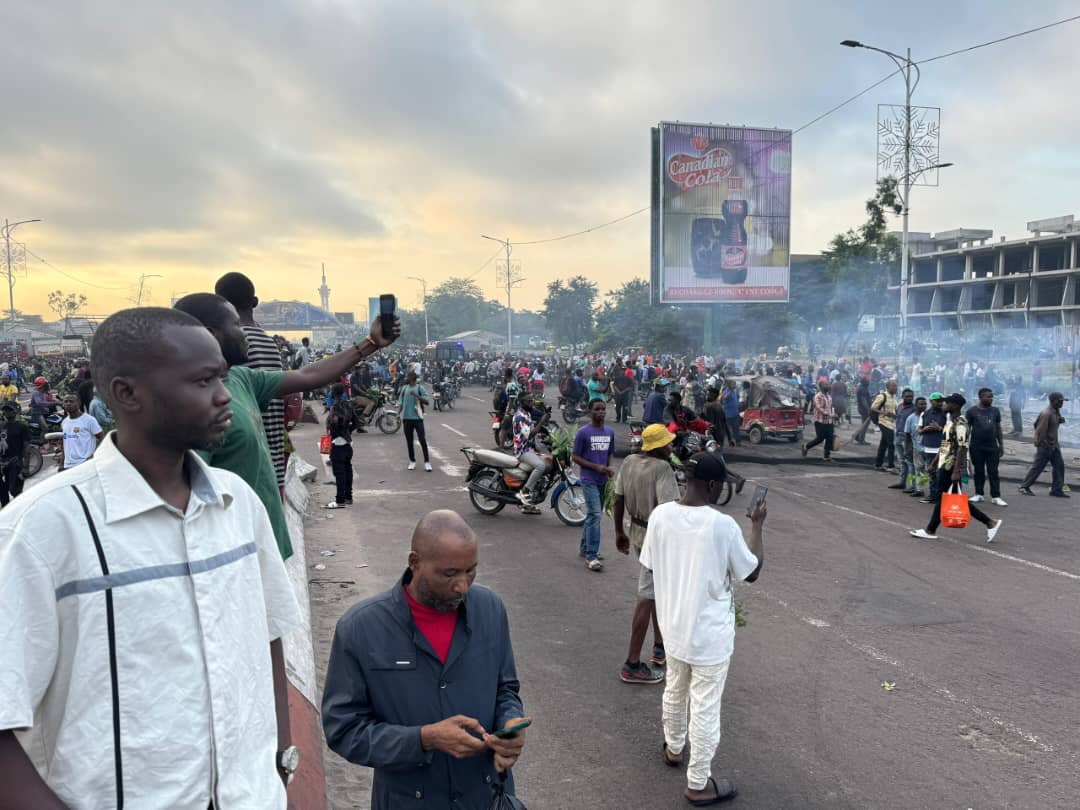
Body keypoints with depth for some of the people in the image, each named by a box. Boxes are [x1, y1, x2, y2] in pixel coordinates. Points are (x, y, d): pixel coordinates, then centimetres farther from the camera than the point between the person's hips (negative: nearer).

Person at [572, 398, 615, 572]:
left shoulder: (610, 432, 7)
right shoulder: (583, 433, -10)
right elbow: (576, 457, -8)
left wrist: (609, 469, -3)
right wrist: (597, 467, -17)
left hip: (603, 480, 6)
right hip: (589, 480, -6)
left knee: (593, 514, 15)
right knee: (594, 515, -13)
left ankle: (585, 548, 29)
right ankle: (591, 557, -11)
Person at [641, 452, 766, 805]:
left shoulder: (660, 515, -11)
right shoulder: (723, 525, -23)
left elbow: (651, 565, 2)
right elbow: (752, 572, -8)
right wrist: (757, 526, 2)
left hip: (673, 625, 5)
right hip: (710, 633, -5)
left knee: (675, 690, 27)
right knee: (705, 708, 10)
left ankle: (673, 748, 49)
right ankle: (698, 784, 24)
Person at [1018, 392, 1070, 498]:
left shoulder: (1056, 411, 9)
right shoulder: (1046, 413, -21)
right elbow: (1041, 431, -23)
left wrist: (1060, 420, 6)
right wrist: (1046, 444, -20)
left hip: (1054, 445, 9)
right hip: (1045, 446, -9)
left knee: (1059, 466, 7)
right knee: (1037, 467, -2)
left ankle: (1057, 489, 13)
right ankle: (1025, 487, 10)